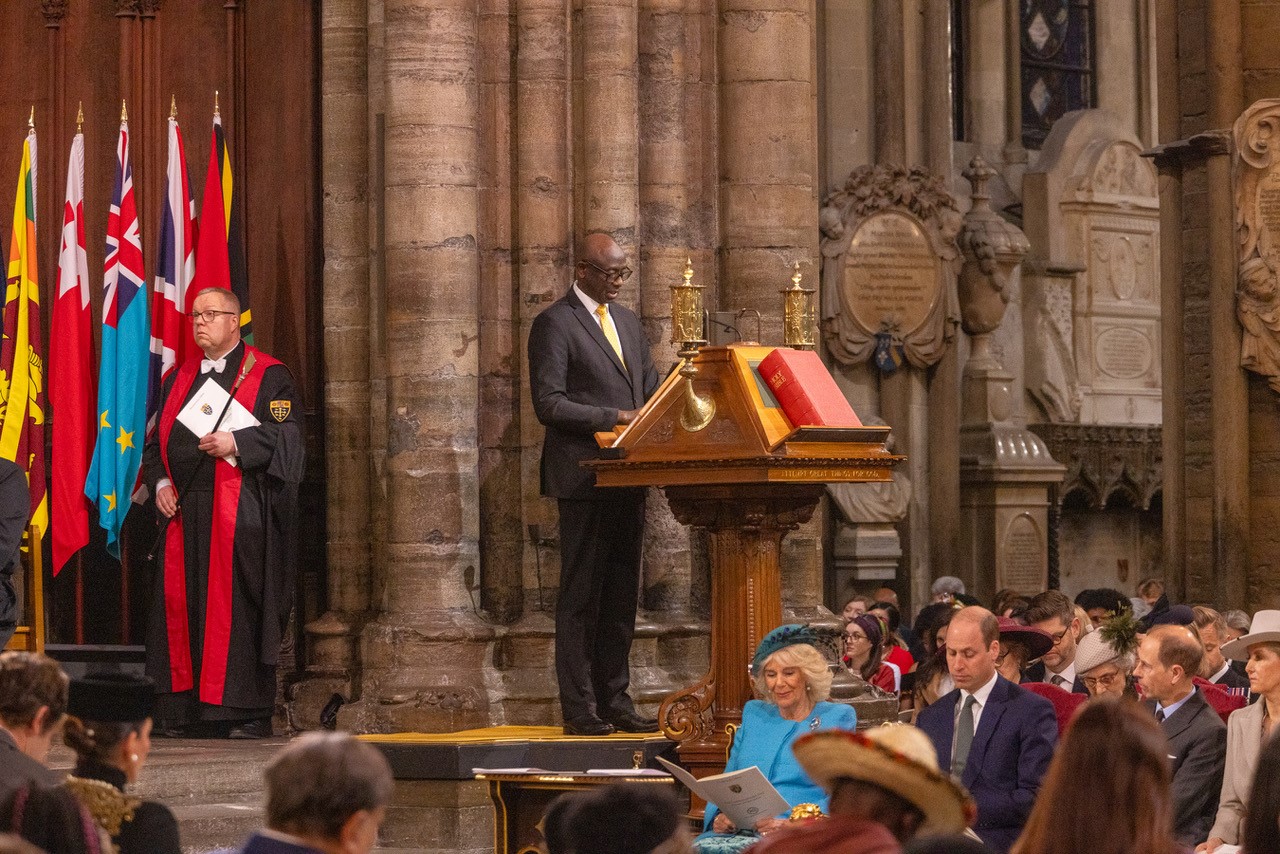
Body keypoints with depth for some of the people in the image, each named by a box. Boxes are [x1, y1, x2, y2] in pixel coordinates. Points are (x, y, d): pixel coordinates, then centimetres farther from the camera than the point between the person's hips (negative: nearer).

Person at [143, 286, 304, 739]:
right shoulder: (180, 379, 20)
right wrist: (160, 482, 3)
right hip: (184, 511, 6)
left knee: (239, 607, -9)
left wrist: (237, 443, -20)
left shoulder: (267, 376, 3)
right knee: (181, 605, 1)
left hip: (241, 514, -6)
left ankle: (249, 712, -7)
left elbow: (286, 433, -7)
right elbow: (156, 440, 20)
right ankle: (186, 710, 5)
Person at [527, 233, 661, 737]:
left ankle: (615, 701, 16)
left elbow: (649, 390, 22)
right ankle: (579, 709, -3)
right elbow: (549, 403, -14)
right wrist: (615, 417, -20)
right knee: (581, 596, -4)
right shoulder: (555, 324, -7)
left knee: (621, 596, 10)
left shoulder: (626, 322, 17)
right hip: (583, 479, -8)